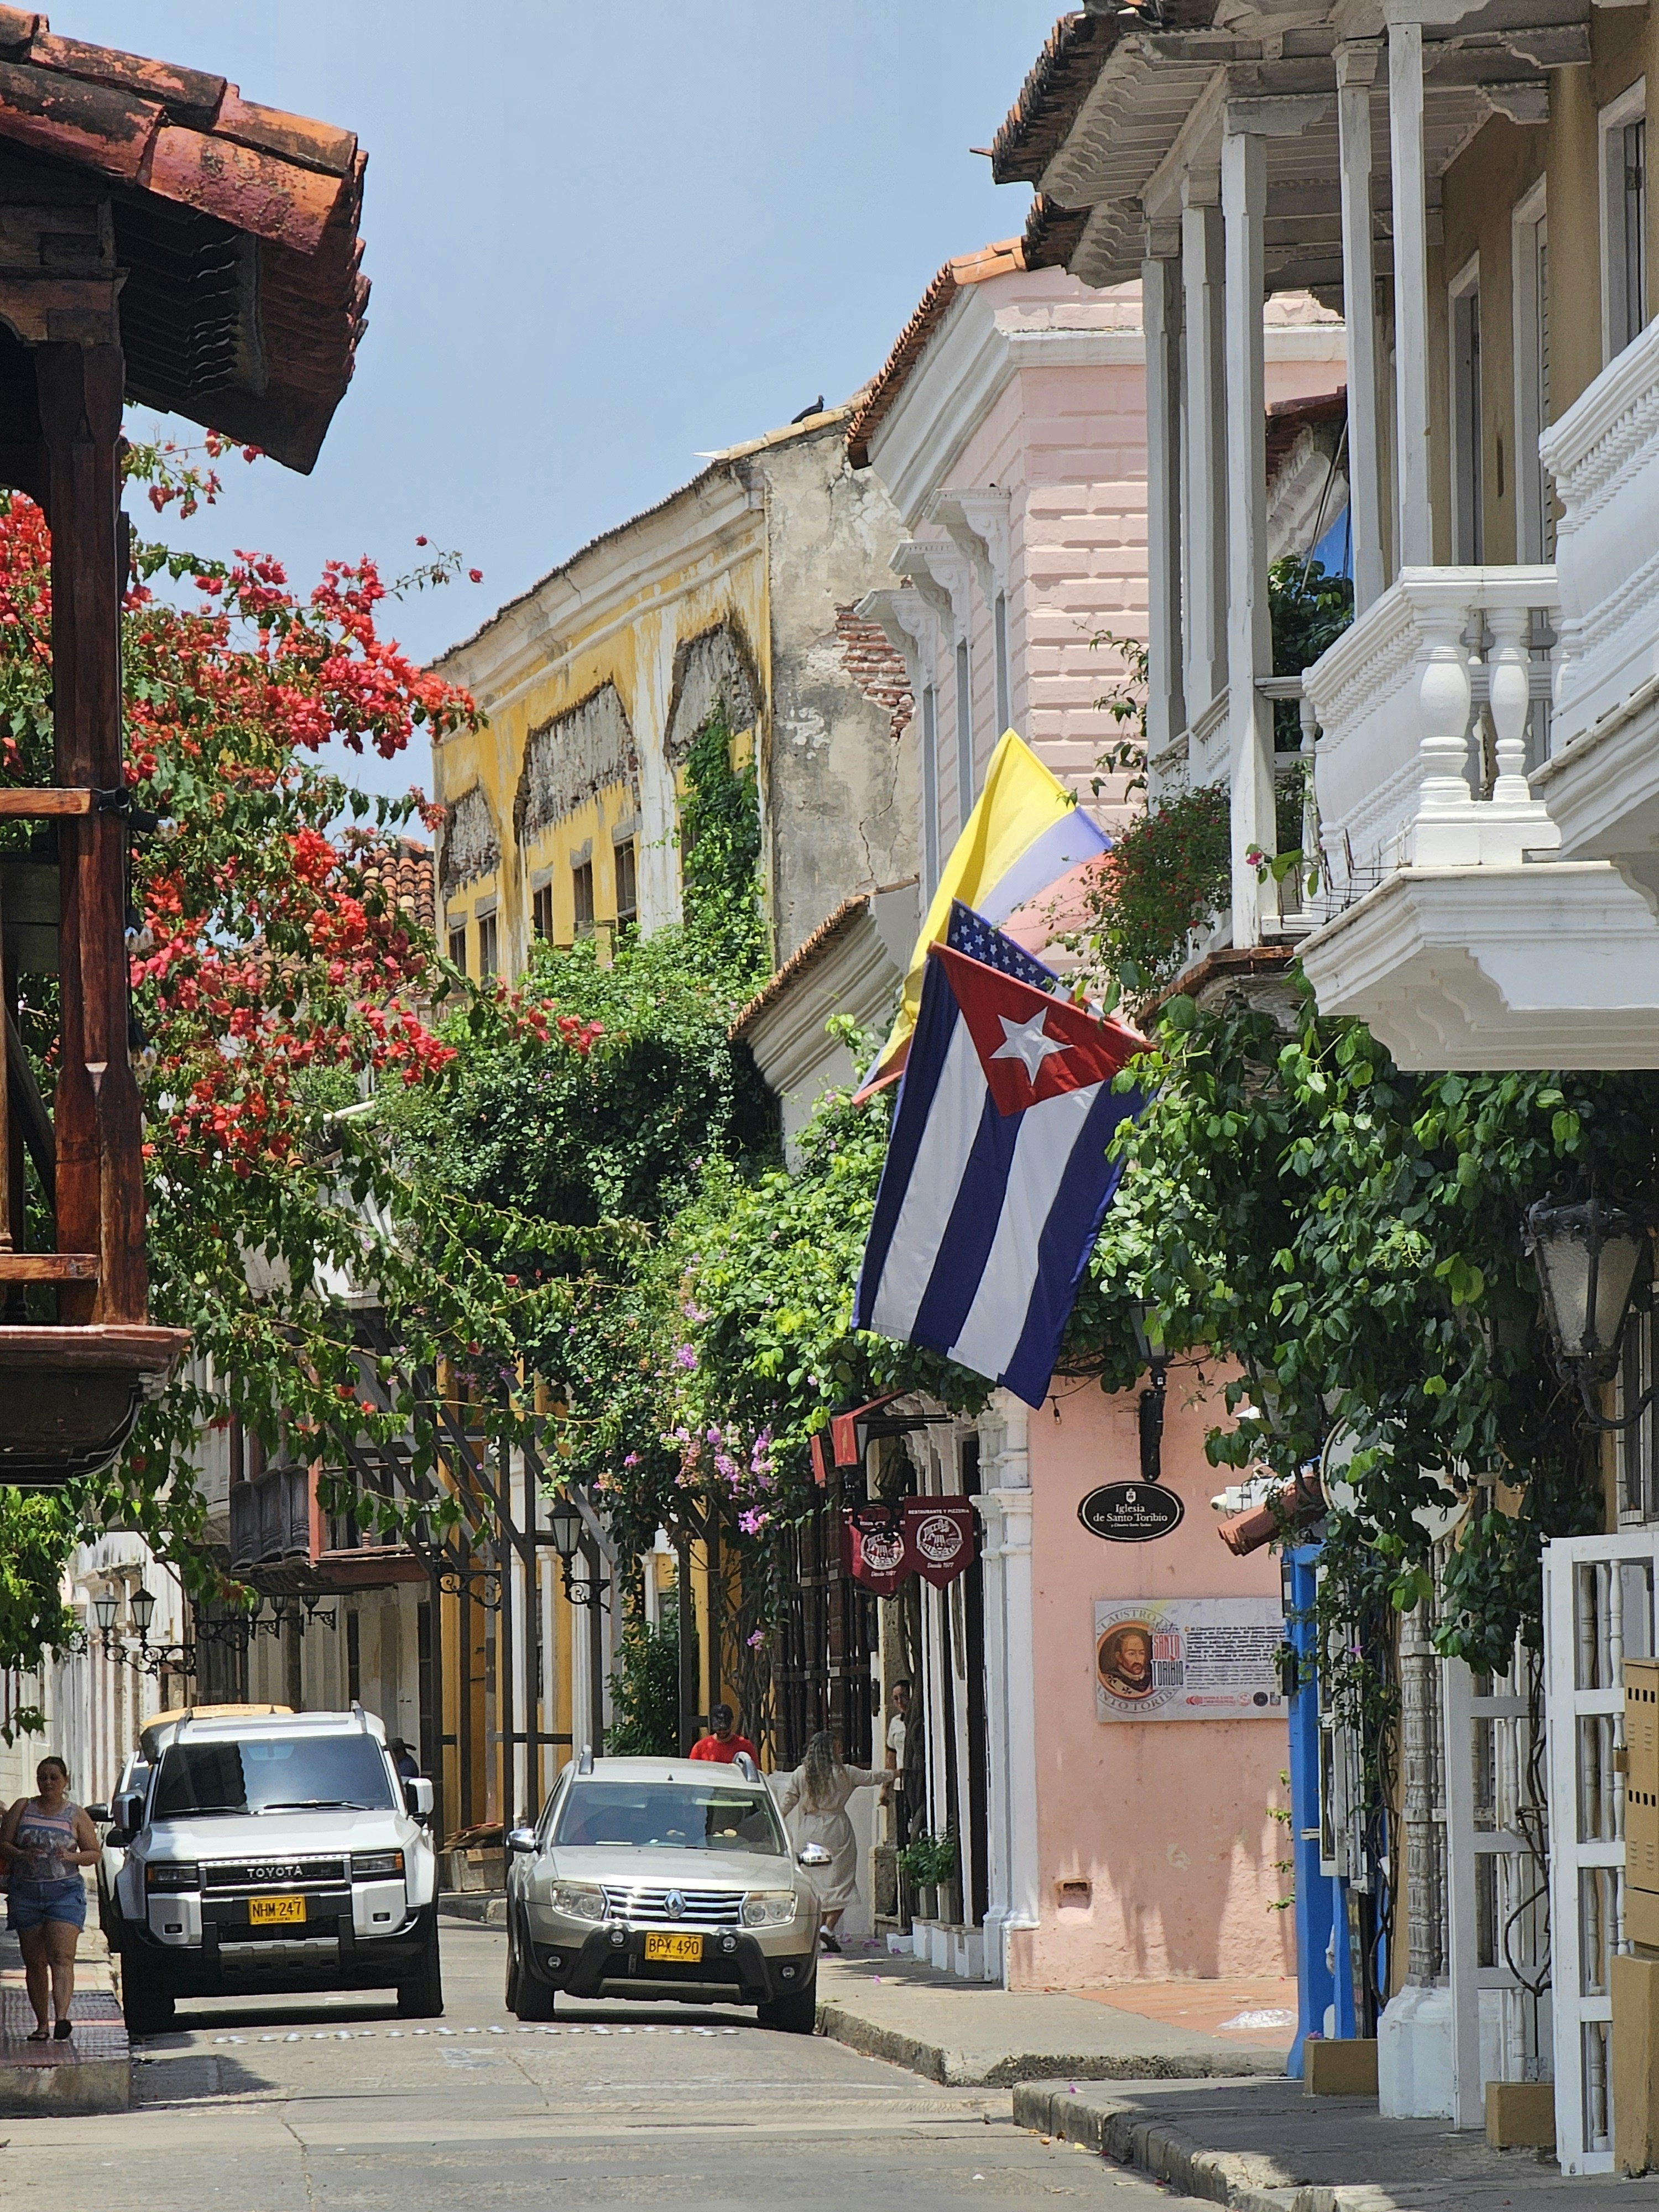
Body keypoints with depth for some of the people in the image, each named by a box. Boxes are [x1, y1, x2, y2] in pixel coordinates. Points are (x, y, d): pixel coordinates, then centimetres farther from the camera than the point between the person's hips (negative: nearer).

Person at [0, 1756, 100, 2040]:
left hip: (65, 1891, -2)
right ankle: (41, 2024, 10)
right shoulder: (23, 1808, 11)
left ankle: (62, 2017, -29)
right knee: (34, 1962, 4)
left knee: (61, 1958, -16)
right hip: (26, 1893, 2)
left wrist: (71, 1857, -12)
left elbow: (94, 1854, 8)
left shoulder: (76, 1815, 7)